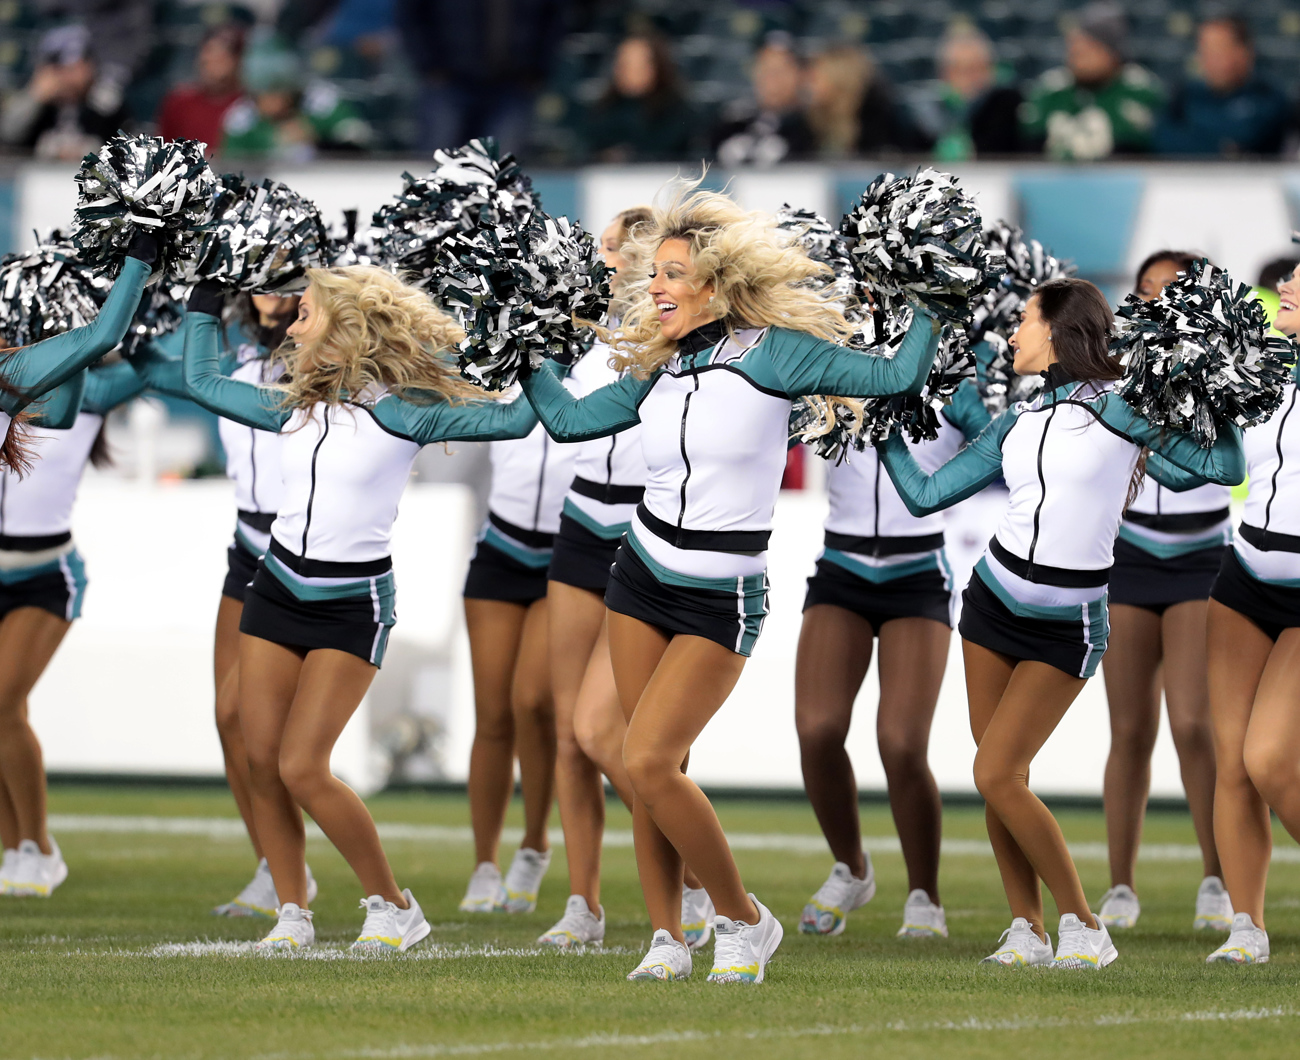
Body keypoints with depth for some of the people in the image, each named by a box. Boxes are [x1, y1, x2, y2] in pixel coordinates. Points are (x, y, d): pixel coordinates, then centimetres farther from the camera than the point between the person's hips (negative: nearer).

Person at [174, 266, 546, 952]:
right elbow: (202, 381, 22)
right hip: (276, 590, 6)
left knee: (302, 767, -13)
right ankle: (292, 914, 12)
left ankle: (394, 907, 1)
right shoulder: (295, 408, 8)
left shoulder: (400, 410, -10)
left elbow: (514, 419, -16)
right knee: (261, 762, 1)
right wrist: (205, 297, 23)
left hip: (352, 605, -6)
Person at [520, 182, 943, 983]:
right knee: (650, 771, 3)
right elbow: (570, 420, 18)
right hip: (642, 578, 6)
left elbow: (898, 376, -10)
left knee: (650, 763, -15)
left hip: (721, 600, -6)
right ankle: (668, 939, 12)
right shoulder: (655, 370, 6)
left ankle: (744, 919, 1)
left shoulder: (772, 354, -10)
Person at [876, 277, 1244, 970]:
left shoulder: (1117, 406, -8)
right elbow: (924, 495, 12)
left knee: (996, 774, -13)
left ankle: (1084, 927, -3)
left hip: (1066, 625, -6)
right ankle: (1027, 931, 11)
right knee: (1001, 778, 3)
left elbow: (1224, 466, -6)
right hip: (993, 600, 6)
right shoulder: (1015, 424, 8)